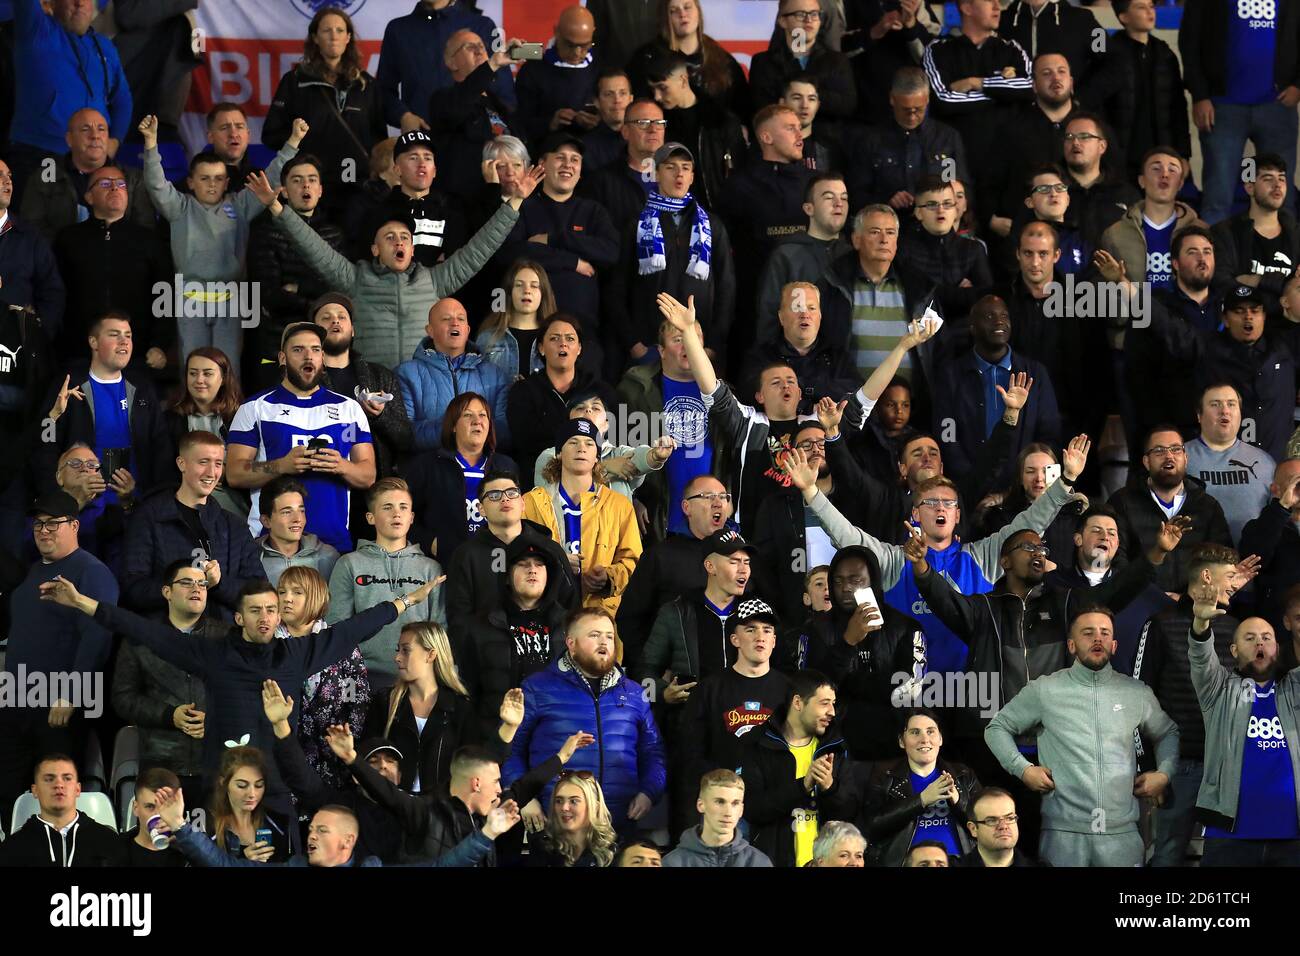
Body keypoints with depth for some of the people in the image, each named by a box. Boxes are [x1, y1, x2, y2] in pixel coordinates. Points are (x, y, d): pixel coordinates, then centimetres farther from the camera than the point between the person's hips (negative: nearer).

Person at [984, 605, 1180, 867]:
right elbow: (997, 728, 13)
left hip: (1122, 833, 2)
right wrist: (1023, 769, 0)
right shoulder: (1044, 690, 5)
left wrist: (1164, 774, 11)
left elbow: (1167, 734, 28)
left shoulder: (1138, 694, 11)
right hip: (1063, 832, -2)